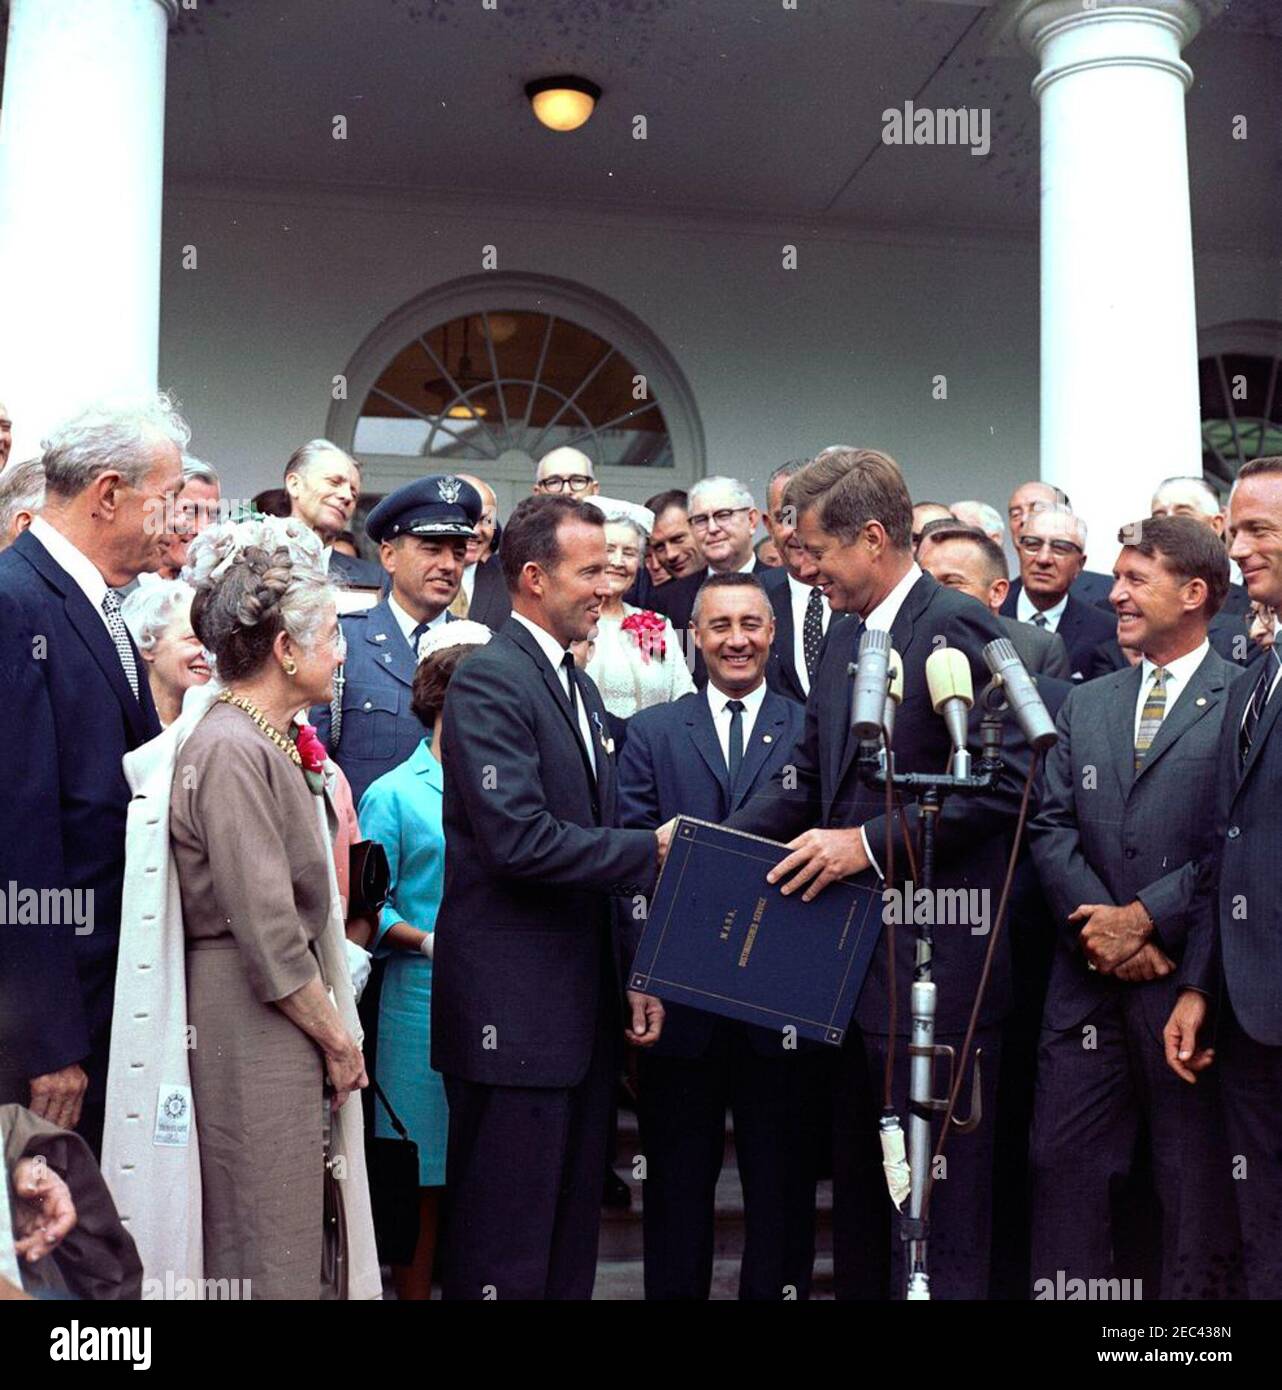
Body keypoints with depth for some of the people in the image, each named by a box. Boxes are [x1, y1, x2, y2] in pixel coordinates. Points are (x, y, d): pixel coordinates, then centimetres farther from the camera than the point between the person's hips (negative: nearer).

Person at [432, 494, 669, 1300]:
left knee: (573, 1234, 16)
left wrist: (632, 978, 15)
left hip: (584, 1001, 9)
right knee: (507, 1244, 1)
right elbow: (518, 840, -23)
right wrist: (650, 850, -15)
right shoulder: (490, 681, -12)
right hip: (515, 1006, -9)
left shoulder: (581, 688, 16)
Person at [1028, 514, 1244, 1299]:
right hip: (1089, 978, 5)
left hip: (1191, 979, -5)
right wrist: (1100, 927, -8)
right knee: (1065, 1167, 9)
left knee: (1198, 1188, 7)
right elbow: (1051, 826, 6)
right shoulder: (1085, 705, 14)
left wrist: (1144, 918, -13)